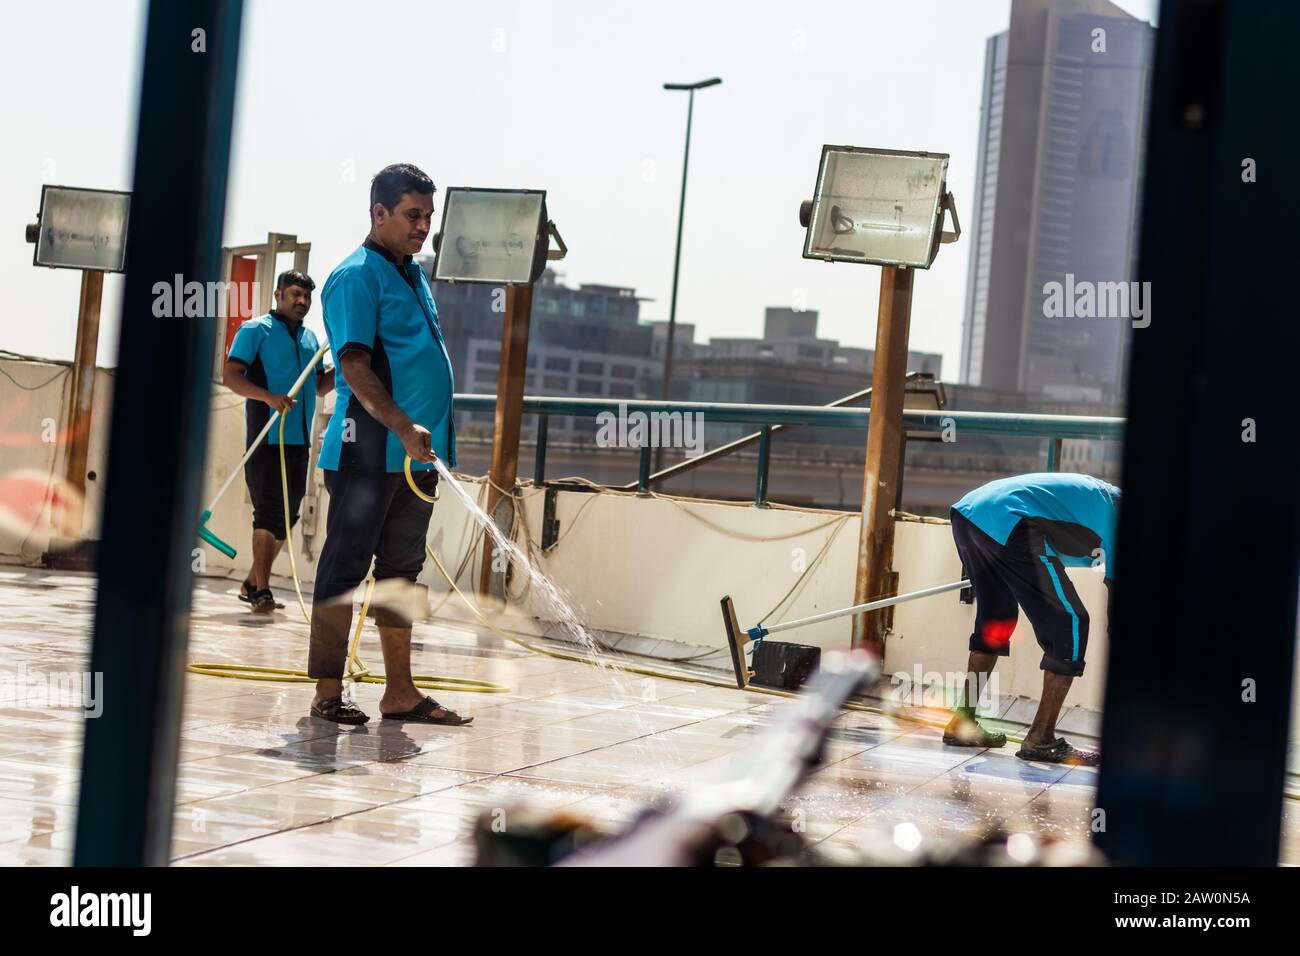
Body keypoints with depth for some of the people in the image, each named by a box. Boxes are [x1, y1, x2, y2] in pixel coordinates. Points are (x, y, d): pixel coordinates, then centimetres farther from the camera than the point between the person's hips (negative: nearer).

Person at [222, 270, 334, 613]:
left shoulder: (309, 337, 18)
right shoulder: (256, 330, -2)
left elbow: (320, 386, 25)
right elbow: (230, 376, -11)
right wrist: (269, 397, -25)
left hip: (299, 439, 7)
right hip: (267, 438, -7)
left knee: (287, 515, 10)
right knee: (269, 511, -9)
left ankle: (252, 583, 21)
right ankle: (261, 590, -6)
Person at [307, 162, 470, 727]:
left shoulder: (414, 276, 18)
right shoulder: (357, 276, -10)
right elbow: (354, 366, -19)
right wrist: (404, 428, -27)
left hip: (417, 453, 9)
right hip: (369, 451, -9)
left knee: (401, 569, 11)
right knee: (345, 567, -3)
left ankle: (399, 692, 17)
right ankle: (328, 693, 3)